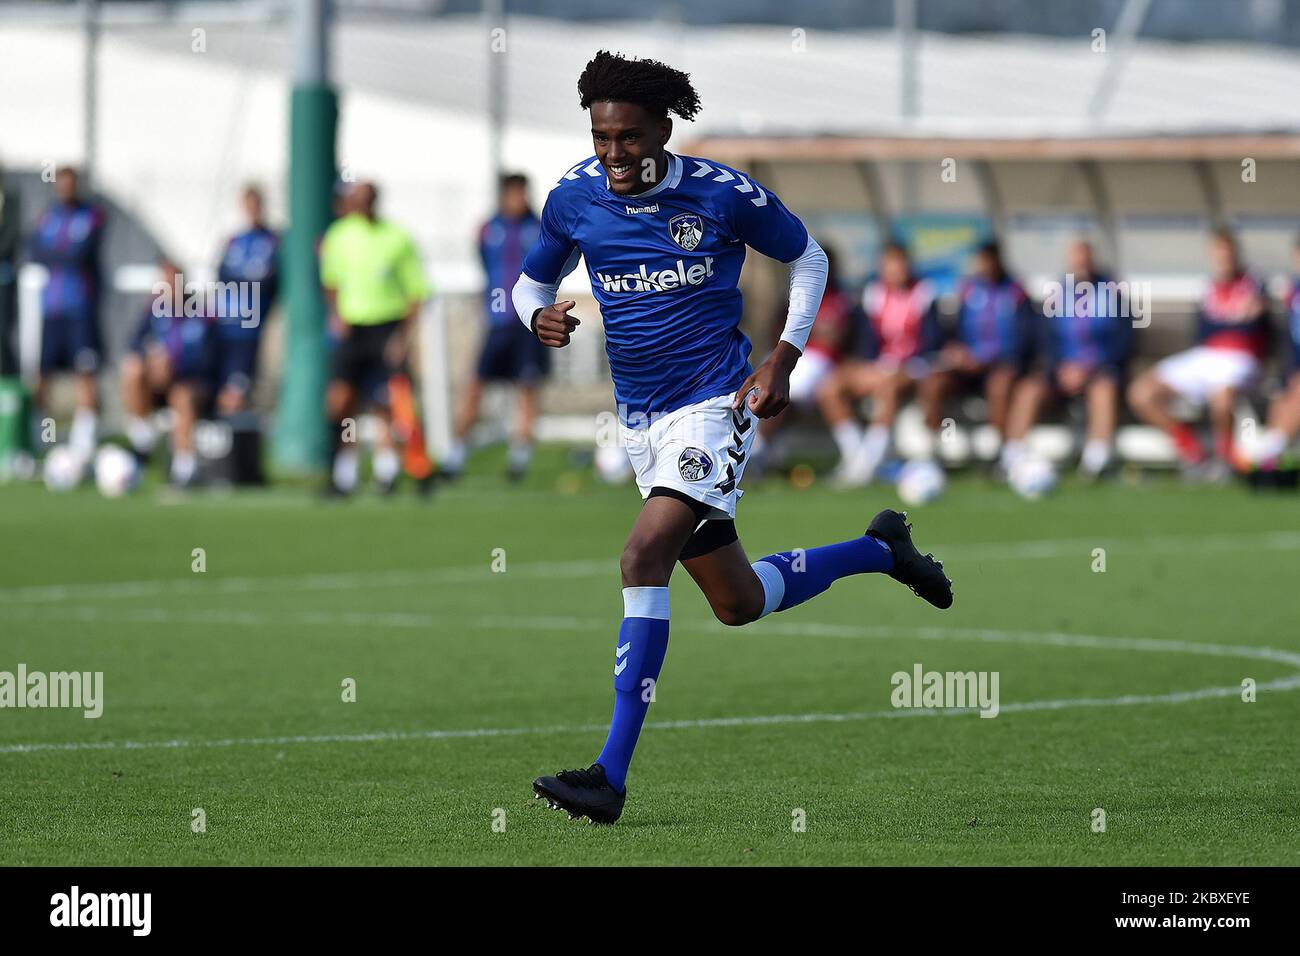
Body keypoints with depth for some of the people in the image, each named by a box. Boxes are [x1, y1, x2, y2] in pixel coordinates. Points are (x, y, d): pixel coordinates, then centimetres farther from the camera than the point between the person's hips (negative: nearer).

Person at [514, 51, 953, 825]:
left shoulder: (724, 195, -11)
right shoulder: (574, 198, -2)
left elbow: (808, 258, 5)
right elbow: (533, 281, 14)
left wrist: (783, 359, -6)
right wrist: (541, 317, -11)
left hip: (716, 405, -6)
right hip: (642, 418, 6)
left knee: (645, 556, -25)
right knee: (738, 603, 12)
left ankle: (612, 776, -25)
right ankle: (881, 551, 42)